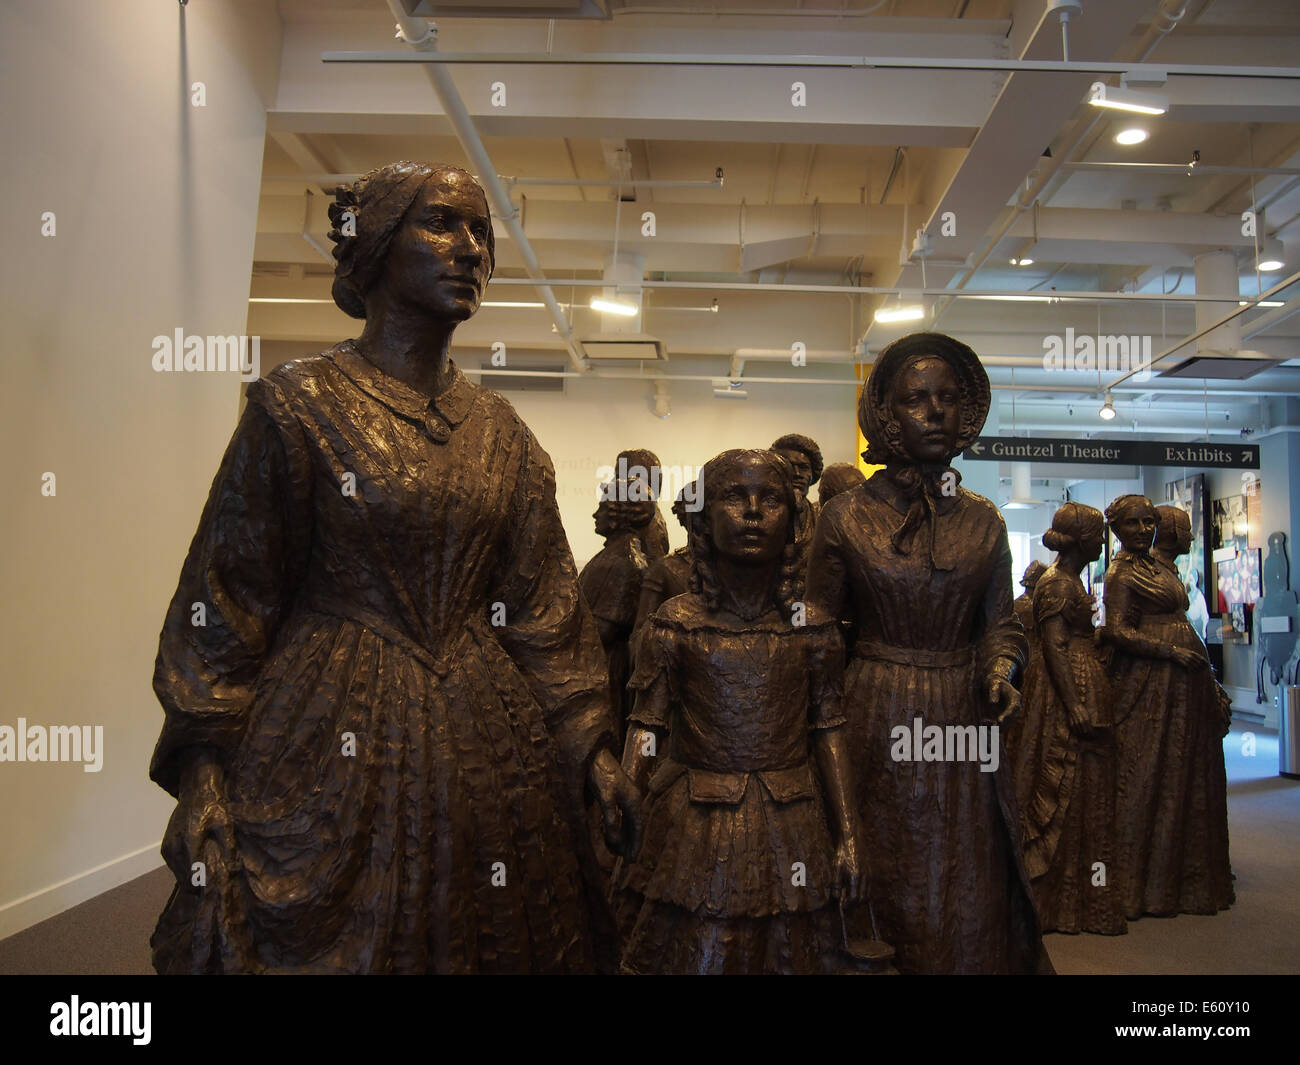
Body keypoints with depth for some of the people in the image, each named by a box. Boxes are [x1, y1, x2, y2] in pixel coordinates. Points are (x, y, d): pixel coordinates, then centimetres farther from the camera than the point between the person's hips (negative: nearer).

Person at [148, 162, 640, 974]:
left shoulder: (502, 432, 7)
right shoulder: (298, 404, -5)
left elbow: (542, 602, 6)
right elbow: (226, 599, -5)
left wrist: (592, 744, 1)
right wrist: (203, 769, -10)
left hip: (483, 746, 4)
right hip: (330, 742, -4)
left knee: (483, 940, 14)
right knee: (317, 941, 8)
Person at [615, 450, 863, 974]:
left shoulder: (812, 628, -2)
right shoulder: (676, 623, -6)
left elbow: (828, 733, 2)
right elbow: (647, 730, -3)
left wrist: (848, 837, 3)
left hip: (789, 828, 2)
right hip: (693, 826, -1)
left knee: (788, 952, 15)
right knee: (692, 947, 11)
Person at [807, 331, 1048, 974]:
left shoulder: (983, 520, 5)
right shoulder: (846, 518, -3)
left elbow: (1000, 621, 10)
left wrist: (1000, 671, -10)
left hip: (961, 725, 3)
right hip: (874, 723, -2)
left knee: (971, 902, 12)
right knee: (888, 896, 9)